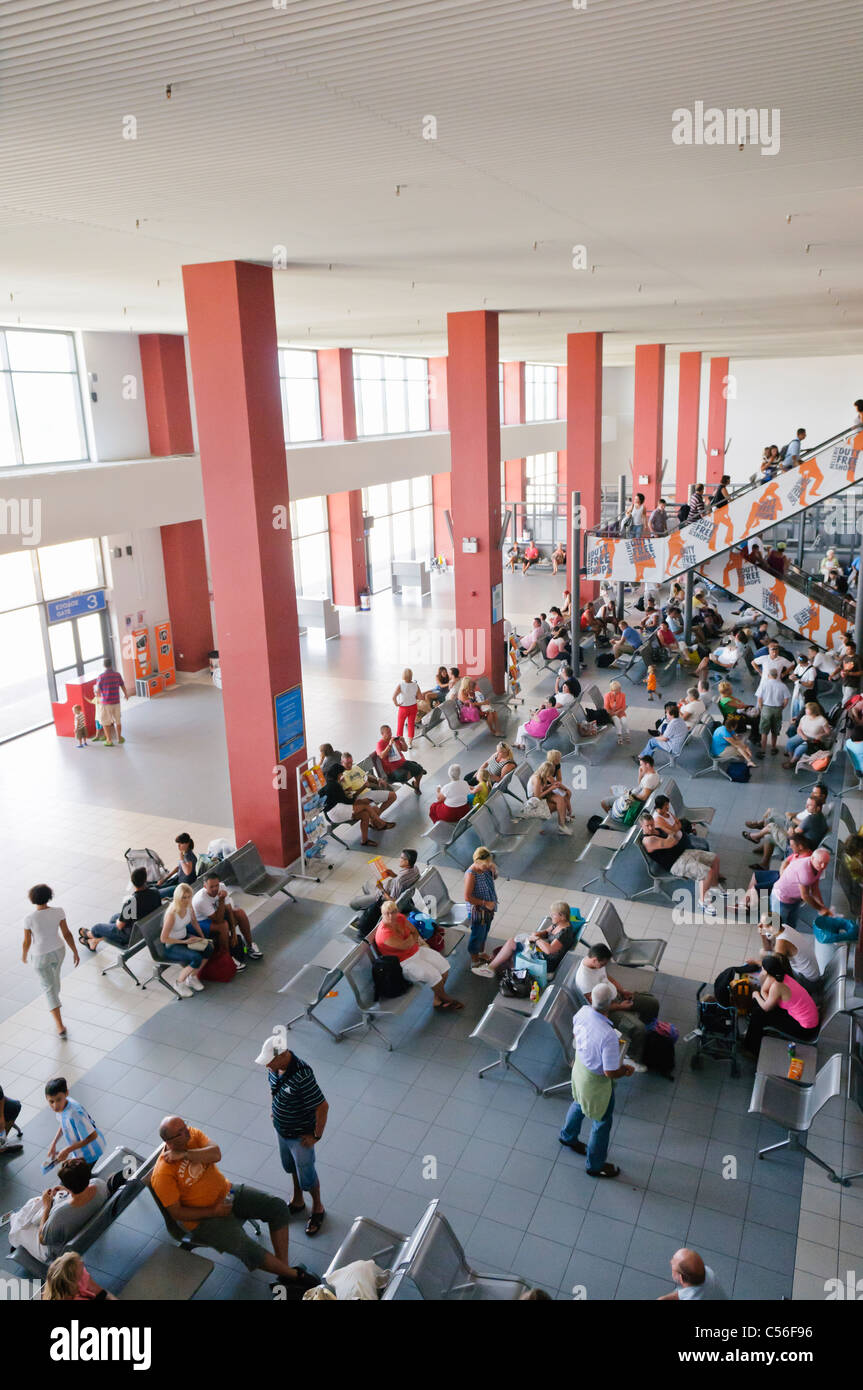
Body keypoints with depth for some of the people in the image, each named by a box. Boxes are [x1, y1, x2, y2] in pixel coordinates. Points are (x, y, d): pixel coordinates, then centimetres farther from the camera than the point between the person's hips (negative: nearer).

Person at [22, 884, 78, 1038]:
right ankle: (54, 998, 64)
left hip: (40, 956, -3)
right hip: (58, 950, 3)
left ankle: (60, 1026, 4)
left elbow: (27, 942, -14)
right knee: (54, 974, 35)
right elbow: (67, 934, -13)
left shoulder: (29, 918, -27)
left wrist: (24, 955, 7)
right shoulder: (58, 911, -20)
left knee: (49, 990, 9)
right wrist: (75, 952, -1)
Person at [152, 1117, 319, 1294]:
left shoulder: (193, 1135, -4)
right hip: (205, 1219, -6)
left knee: (278, 1207, -8)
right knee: (249, 1250, -24)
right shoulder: (163, 1174, -20)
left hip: (227, 1193, 6)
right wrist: (213, 1212, -17)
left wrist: (184, 1154, -27)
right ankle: (294, 1274, -4)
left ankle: (284, 1269, -4)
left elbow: (216, 1154, -20)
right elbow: (176, 1212, -17)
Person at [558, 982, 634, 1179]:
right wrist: (626, 1070, -9)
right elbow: (610, 1072, -30)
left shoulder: (583, 1011, -20)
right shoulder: (609, 1037, -41)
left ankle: (568, 1135, 62)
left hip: (580, 1065, 7)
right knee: (602, 1122, 20)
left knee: (579, 1103, 35)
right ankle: (595, 1165, 43)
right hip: (596, 1081, -6)